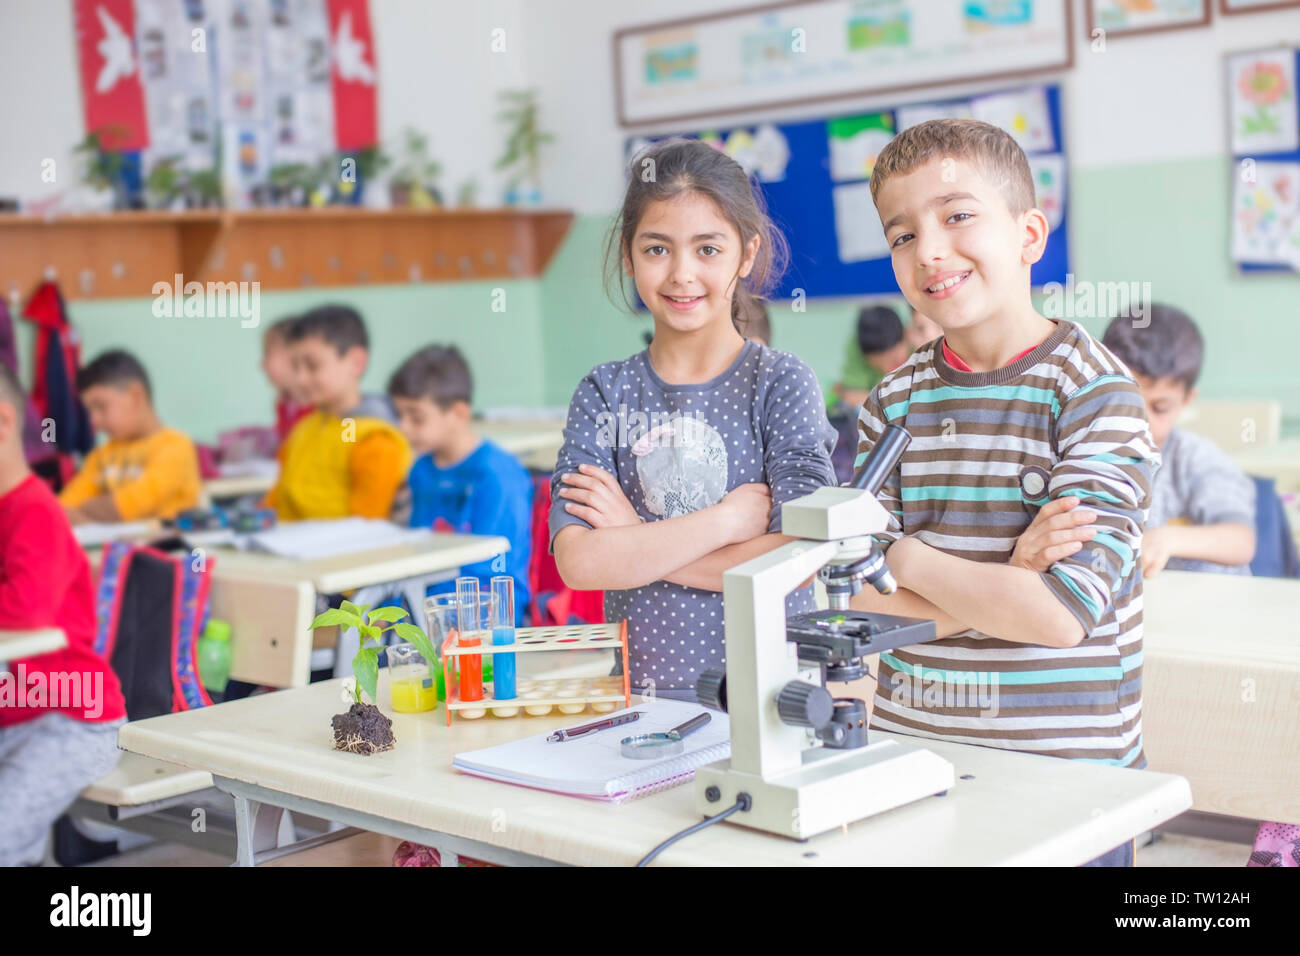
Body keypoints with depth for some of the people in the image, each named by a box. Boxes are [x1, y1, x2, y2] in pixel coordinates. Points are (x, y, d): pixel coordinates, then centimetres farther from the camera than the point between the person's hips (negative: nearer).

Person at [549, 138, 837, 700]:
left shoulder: (782, 384, 1)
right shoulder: (605, 395, 6)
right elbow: (578, 562, -6)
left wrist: (633, 542, -7)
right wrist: (727, 519, -10)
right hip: (639, 695, 2)